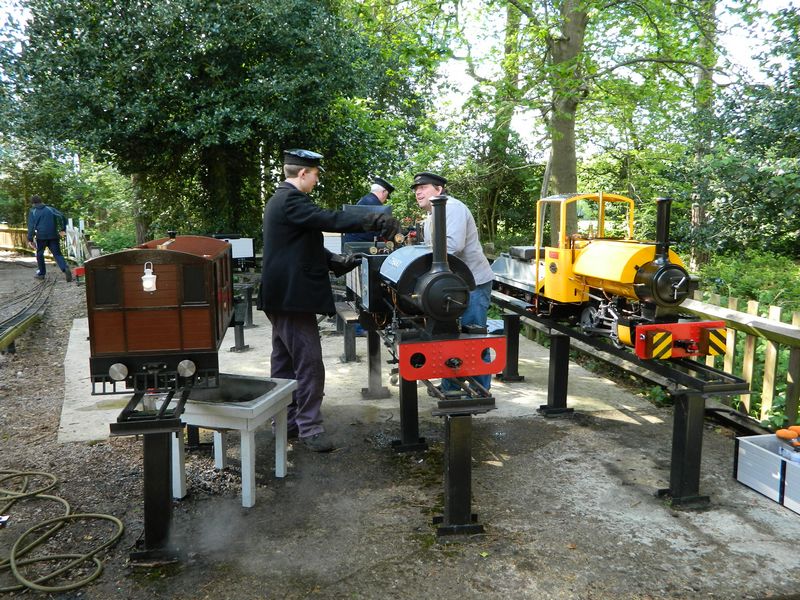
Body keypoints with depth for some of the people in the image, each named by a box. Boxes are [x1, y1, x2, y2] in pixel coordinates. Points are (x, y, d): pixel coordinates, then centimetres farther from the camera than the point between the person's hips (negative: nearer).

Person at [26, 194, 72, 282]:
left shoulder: (32, 212, 5)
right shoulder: (50, 209, 12)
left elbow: (31, 226, -1)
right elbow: (61, 217, 1)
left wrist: (30, 239, -2)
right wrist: (62, 229, 5)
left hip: (41, 236, -2)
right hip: (53, 235, 2)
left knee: (40, 253, 16)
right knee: (57, 253, 0)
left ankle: (41, 273, 22)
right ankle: (65, 268, -24)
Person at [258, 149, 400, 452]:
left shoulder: (280, 199, 19)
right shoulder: (291, 200, -15)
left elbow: (307, 243, 20)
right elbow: (330, 219, -28)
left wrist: (339, 262, 13)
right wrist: (375, 221, -29)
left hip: (281, 297, 11)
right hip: (294, 296, -11)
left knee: (284, 361, 16)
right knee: (309, 364, -7)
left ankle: (285, 421, 25)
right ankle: (309, 427, 0)